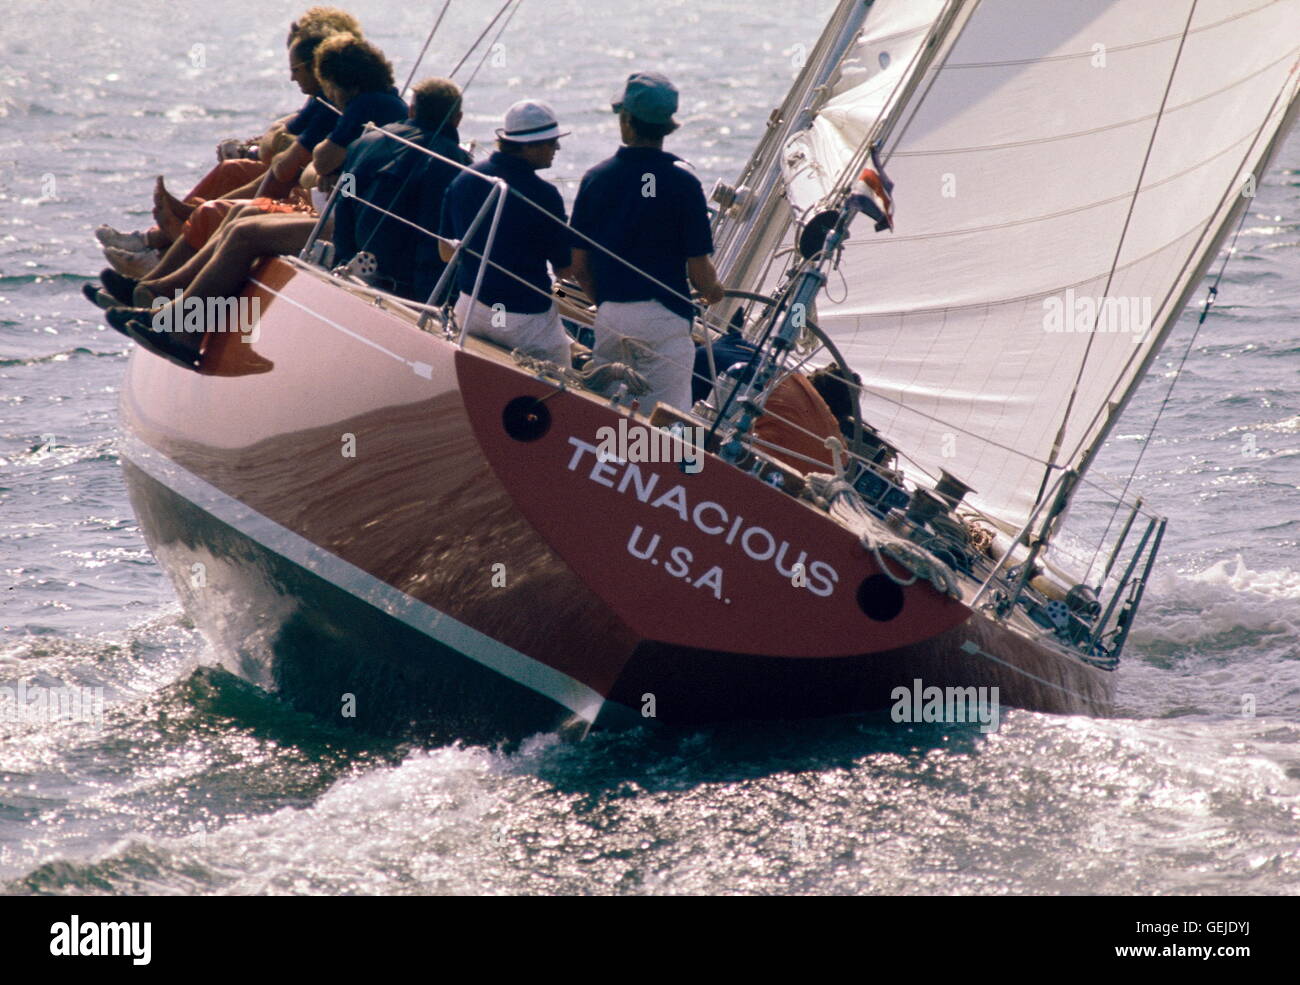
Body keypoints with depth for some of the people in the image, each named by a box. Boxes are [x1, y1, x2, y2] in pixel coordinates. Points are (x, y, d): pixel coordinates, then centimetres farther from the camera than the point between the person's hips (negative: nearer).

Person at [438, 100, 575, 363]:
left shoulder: (463, 181, 2)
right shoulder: (543, 194, -16)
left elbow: (446, 253, 11)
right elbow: (564, 270, -8)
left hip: (469, 311, 7)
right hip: (524, 318, -7)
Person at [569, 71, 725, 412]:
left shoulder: (595, 178, 1)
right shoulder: (683, 183, -9)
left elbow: (578, 266, 6)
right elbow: (699, 271, -7)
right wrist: (714, 291, 15)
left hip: (610, 318, 4)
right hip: (664, 319, -3)